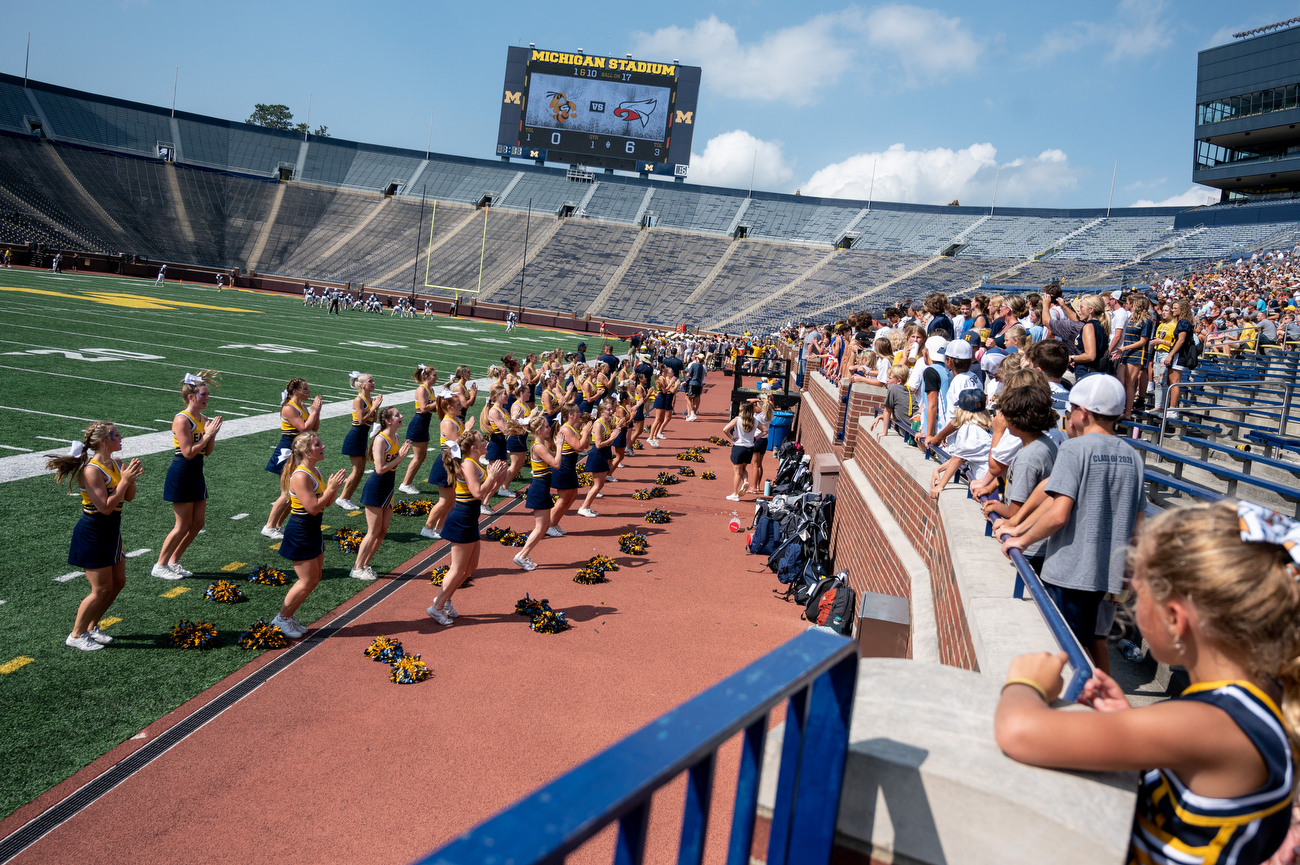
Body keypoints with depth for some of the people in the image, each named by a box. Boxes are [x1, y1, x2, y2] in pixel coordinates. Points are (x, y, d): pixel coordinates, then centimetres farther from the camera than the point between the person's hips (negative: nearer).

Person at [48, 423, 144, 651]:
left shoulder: (115, 463, 2)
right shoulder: (92, 471, -23)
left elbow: (129, 497, 7)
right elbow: (105, 507, -27)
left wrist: (131, 478, -11)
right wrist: (125, 479, -27)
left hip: (111, 532, 9)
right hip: (93, 535, -9)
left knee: (118, 582, 14)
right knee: (102, 589, -2)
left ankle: (91, 627, 30)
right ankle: (76, 635, 15)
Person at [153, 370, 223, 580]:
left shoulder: (203, 419, 8)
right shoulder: (182, 420, -16)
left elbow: (207, 452, 9)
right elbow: (188, 452, -22)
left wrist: (212, 434, -5)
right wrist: (208, 434, -18)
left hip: (196, 475, 8)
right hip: (181, 475, -8)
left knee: (197, 523, 10)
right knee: (183, 526, -2)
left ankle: (173, 561, 23)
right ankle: (160, 565, 12)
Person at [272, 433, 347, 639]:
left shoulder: (314, 472, 8)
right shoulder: (301, 476, -22)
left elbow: (327, 503, 11)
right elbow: (313, 508, -27)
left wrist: (335, 487, -5)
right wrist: (331, 487, -22)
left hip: (313, 531, 10)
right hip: (300, 534, -10)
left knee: (315, 578, 14)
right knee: (307, 581, -2)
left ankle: (289, 616, 26)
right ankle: (282, 618, 15)